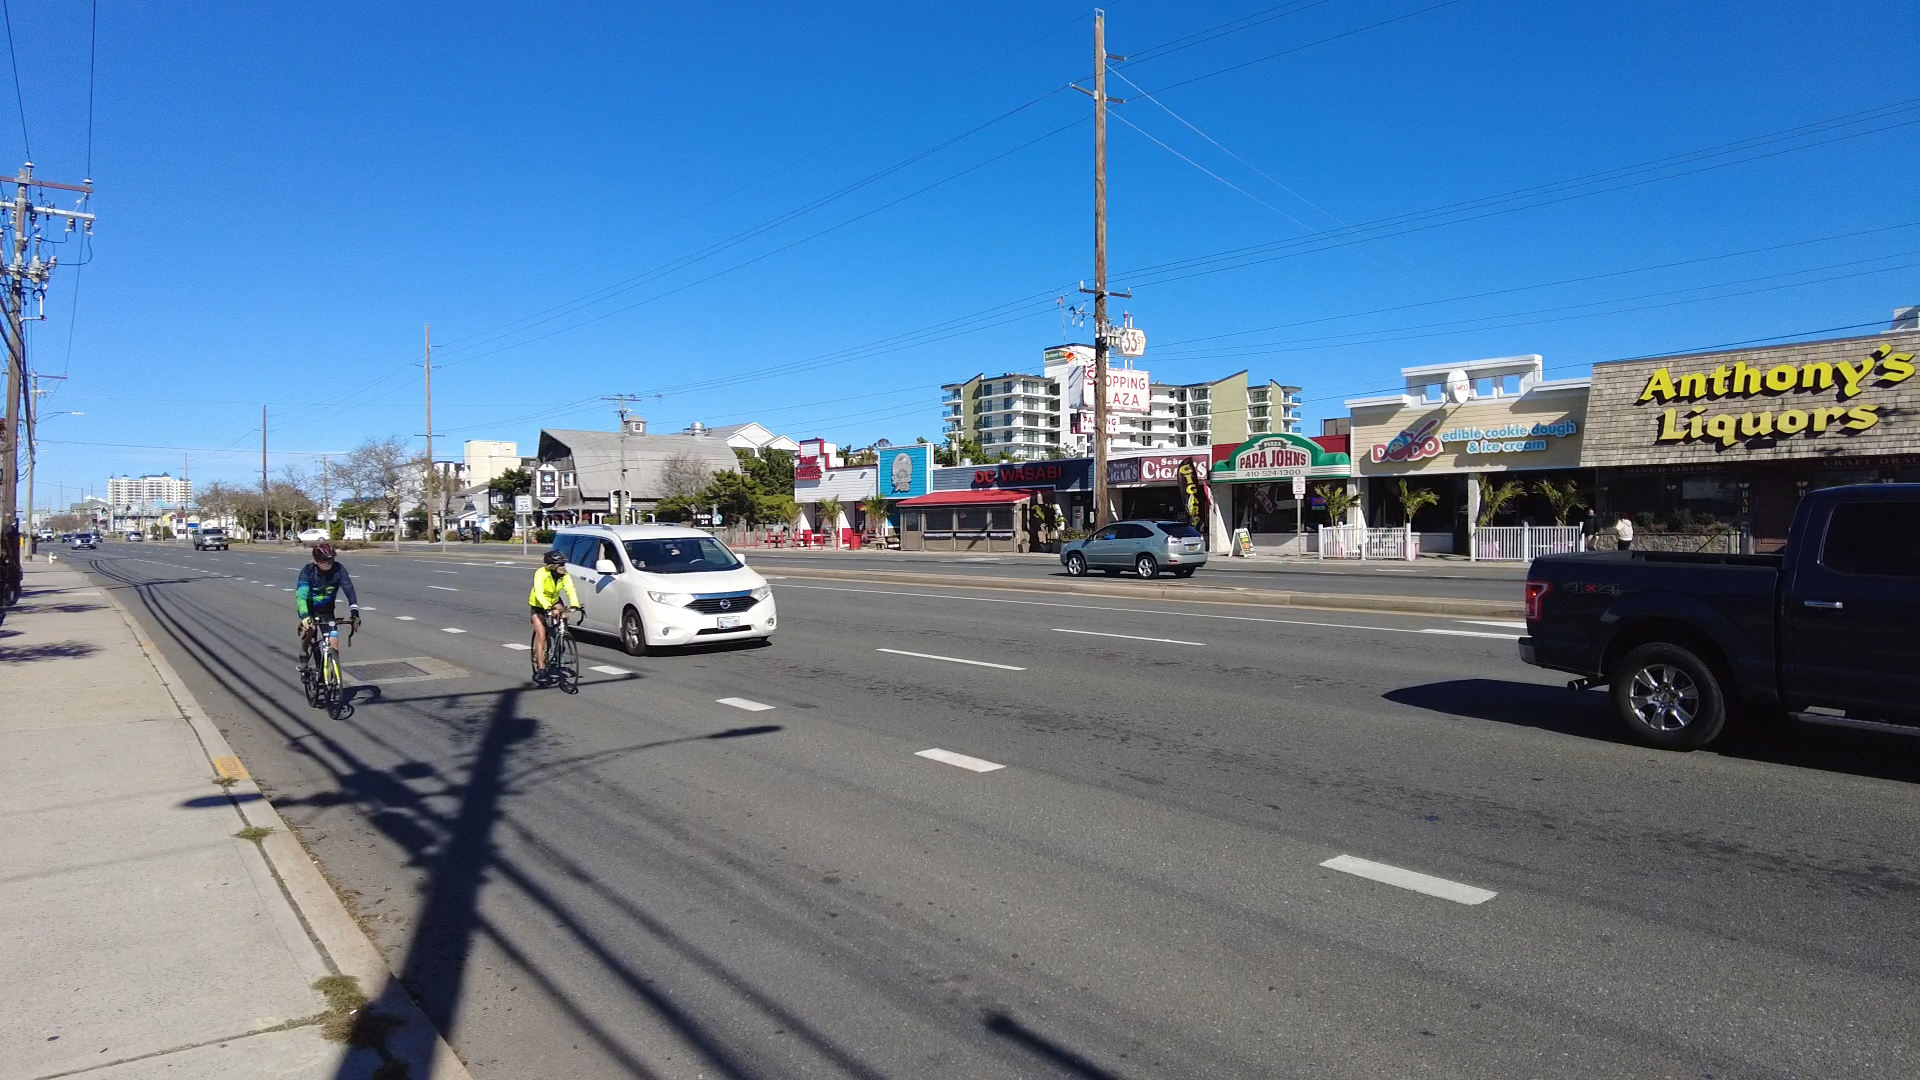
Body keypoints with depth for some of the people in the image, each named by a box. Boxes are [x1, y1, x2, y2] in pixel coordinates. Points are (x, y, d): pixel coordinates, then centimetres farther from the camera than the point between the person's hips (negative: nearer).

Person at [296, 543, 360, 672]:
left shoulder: (338, 569, -22)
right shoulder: (308, 571, -26)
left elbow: (349, 589, -29)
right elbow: (301, 595, -37)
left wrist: (354, 610, -43)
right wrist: (304, 616, -51)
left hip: (327, 610, 2)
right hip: (309, 609, -2)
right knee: (309, 628, -31)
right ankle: (303, 656, -4)